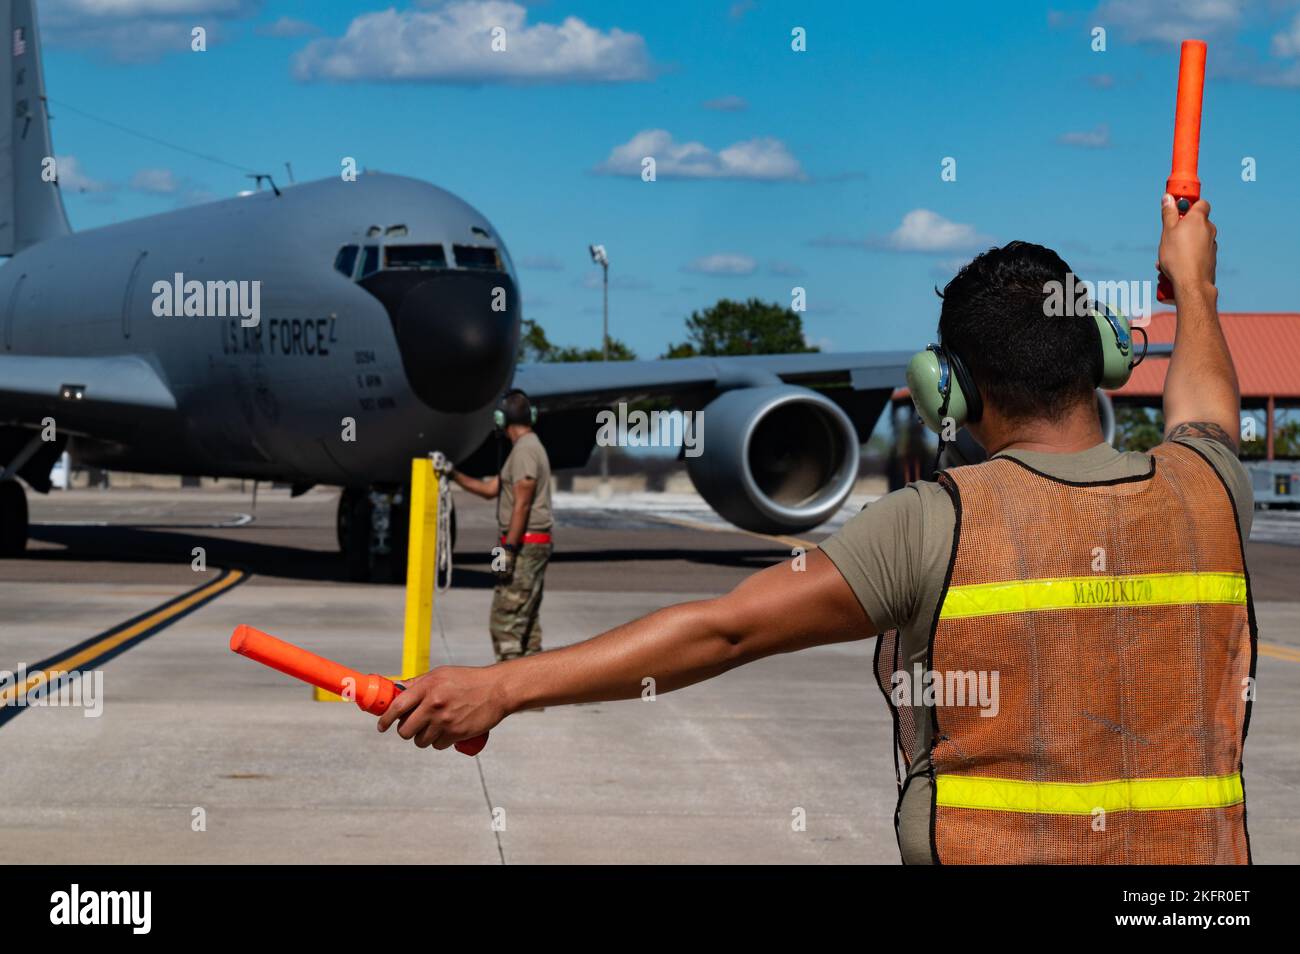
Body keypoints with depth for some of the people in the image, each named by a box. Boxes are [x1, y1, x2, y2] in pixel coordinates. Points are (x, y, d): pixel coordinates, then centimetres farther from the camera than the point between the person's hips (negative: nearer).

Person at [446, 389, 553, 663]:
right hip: (536, 545, 11)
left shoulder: (524, 450, -14)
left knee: (504, 619, -11)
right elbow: (490, 489, 23)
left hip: (524, 545, -11)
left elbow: (522, 504, -19)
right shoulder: (531, 446, 19)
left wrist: (508, 549, -21)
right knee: (527, 619, 13)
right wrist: (453, 474, 24)